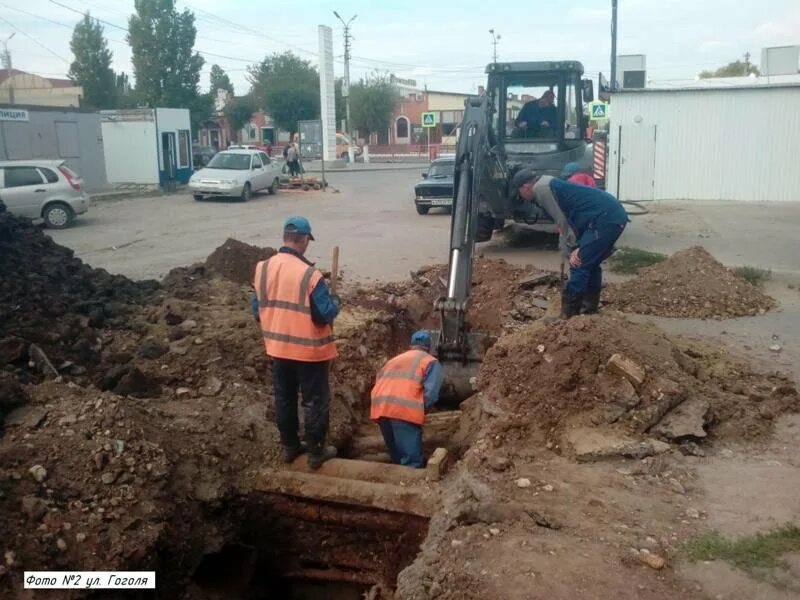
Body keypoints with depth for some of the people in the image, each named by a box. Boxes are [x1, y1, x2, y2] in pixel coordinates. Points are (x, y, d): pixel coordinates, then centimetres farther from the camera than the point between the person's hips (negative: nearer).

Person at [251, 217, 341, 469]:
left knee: (284, 399, 19)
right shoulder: (309, 274, -23)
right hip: (309, 351, -5)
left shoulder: (262, 269, -4)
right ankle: (316, 452, 20)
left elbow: (257, 311, 5)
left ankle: (290, 446, 32)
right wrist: (335, 301, 1)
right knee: (315, 401, 10)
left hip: (278, 348, 6)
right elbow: (326, 314, -20)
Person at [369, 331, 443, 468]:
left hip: (379, 407, 6)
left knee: (397, 457, 20)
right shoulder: (431, 361, 15)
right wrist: (420, 408, 15)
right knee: (412, 462, -5)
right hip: (405, 409, -6)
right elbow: (431, 393, 0)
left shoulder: (394, 359, 33)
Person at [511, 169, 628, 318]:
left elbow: (562, 221, -8)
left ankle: (567, 316, 0)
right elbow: (566, 219, 24)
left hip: (605, 218, -10)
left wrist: (573, 249, -2)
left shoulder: (540, 188, -4)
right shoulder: (549, 185, 26)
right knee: (591, 264, 20)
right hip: (616, 214, 10)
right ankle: (589, 308, 27)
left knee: (579, 266, -5)